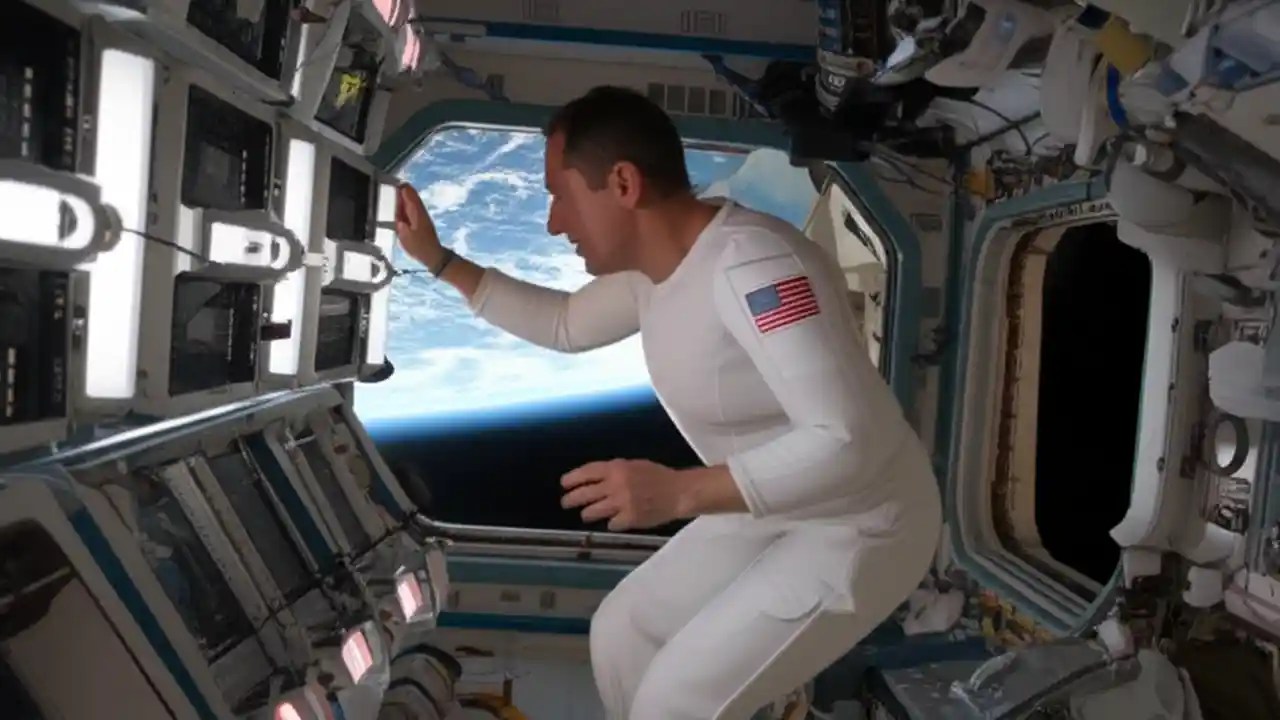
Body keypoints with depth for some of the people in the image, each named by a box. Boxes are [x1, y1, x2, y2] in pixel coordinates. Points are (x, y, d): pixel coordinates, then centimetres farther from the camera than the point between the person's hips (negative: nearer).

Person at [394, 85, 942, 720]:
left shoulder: (751, 263, -32)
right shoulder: (654, 263, -3)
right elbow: (565, 324, 15)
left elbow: (847, 442, -36)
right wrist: (438, 260, 10)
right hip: (775, 510, 9)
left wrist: (679, 493, -36)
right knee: (621, 633, 12)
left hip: (858, 528, -9)